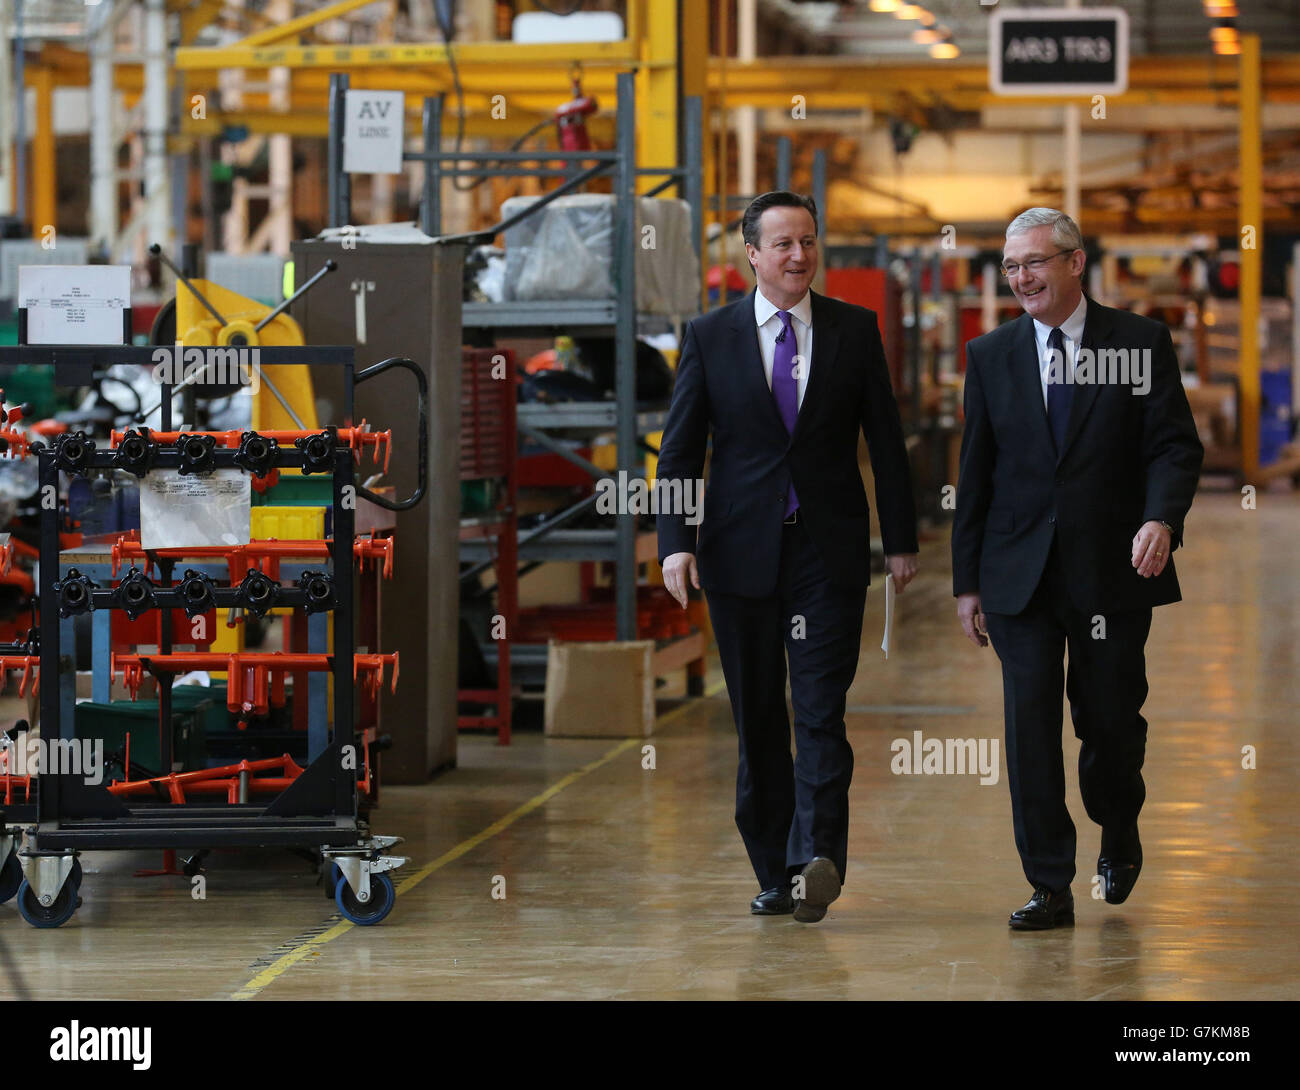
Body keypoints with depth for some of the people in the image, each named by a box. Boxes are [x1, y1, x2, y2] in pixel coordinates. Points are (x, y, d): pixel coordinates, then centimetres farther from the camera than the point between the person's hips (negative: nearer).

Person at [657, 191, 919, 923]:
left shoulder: (855, 330, 4)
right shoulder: (711, 336, 3)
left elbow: (886, 441, 7)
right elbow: (680, 449, 3)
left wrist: (901, 539, 4)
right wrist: (676, 541, -8)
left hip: (829, 552, -1)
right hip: (741, 551, 1)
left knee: (821, 712, -12)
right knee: (757, 719, 7)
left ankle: (817, 857, -19)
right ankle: (774, 872, 15)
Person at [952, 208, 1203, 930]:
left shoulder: (1141, 343, 1)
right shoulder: (991, 355, 8)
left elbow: (1175, 446, -4)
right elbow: (976, 471, 9)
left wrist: (1162, 519, -24)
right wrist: (968, 580, 7)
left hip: (1113, 570, -1)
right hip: (1022, 572, 2)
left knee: (1112, 722, 5)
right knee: (1030, 725, -5)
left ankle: (1119, 835, 36)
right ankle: (1051, 888, 1)